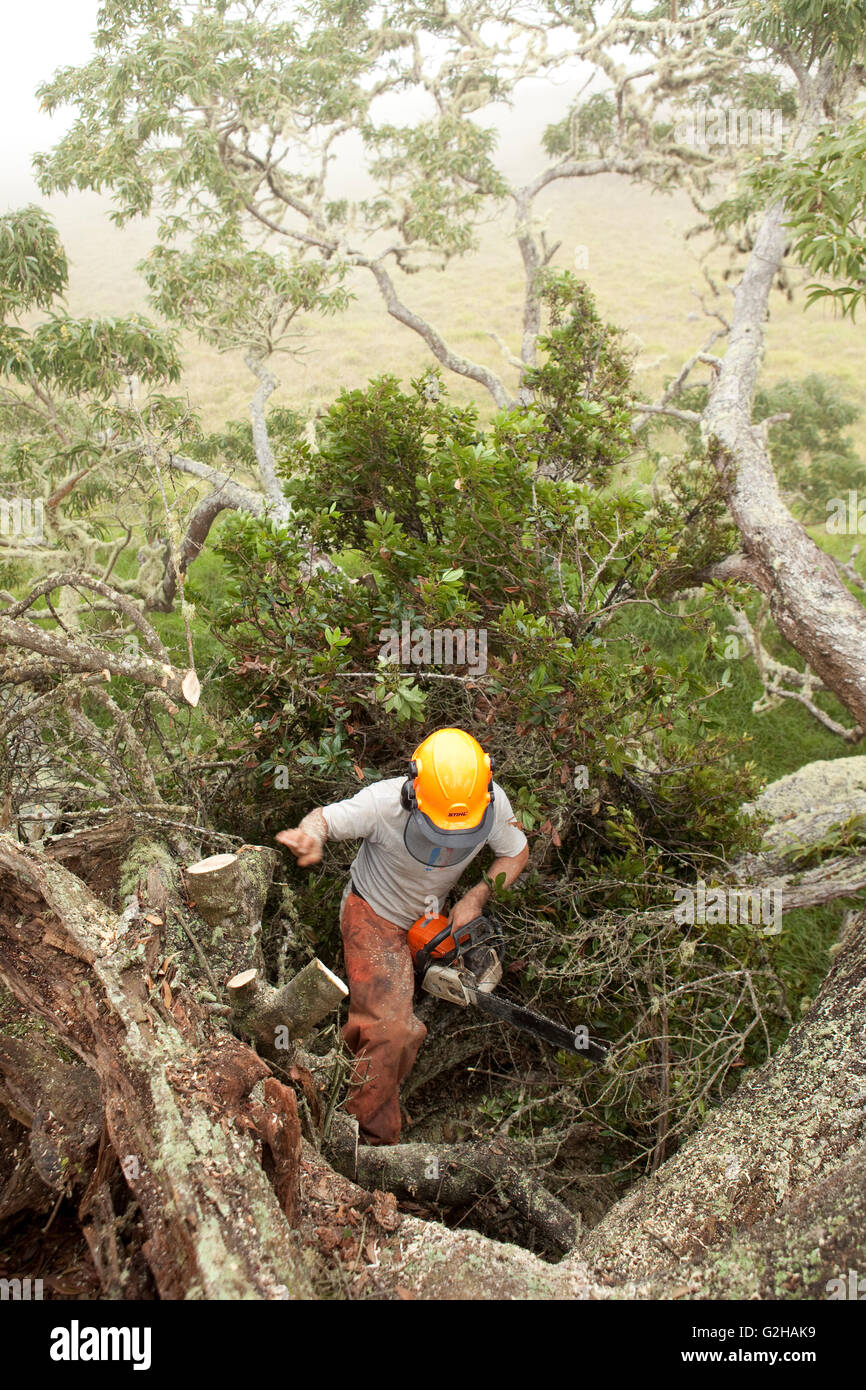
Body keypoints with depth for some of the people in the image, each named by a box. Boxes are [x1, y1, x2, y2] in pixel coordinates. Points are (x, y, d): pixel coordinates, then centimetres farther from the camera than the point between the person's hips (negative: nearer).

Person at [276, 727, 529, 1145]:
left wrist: (475, 899, -16)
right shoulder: (384, 803, -34)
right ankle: (371, 1135, 1)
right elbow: (324, 818, -19)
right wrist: (310, 836, -44)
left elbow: (516, 854, -4)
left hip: (423, 919, 5)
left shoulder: (494, 803, -24)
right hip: (373, 916, -4)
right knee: (391, 1028, -17)